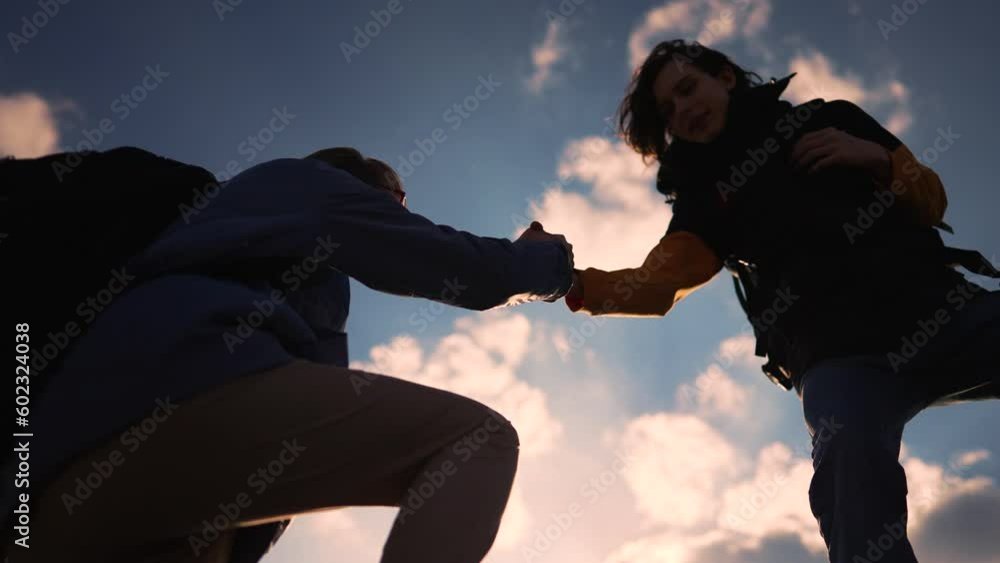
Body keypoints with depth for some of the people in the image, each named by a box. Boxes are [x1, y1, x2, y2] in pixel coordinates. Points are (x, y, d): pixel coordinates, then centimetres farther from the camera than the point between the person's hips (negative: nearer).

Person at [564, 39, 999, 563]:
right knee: (849, 452, -35)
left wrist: (877, 158, 0)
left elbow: (932, 203, 20)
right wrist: (573, 283, -17)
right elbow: (658, 283, 0)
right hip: (840, 356, -2)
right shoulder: (704, 196, 14)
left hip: (946, 308, 3)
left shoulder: (829, 120, 19)